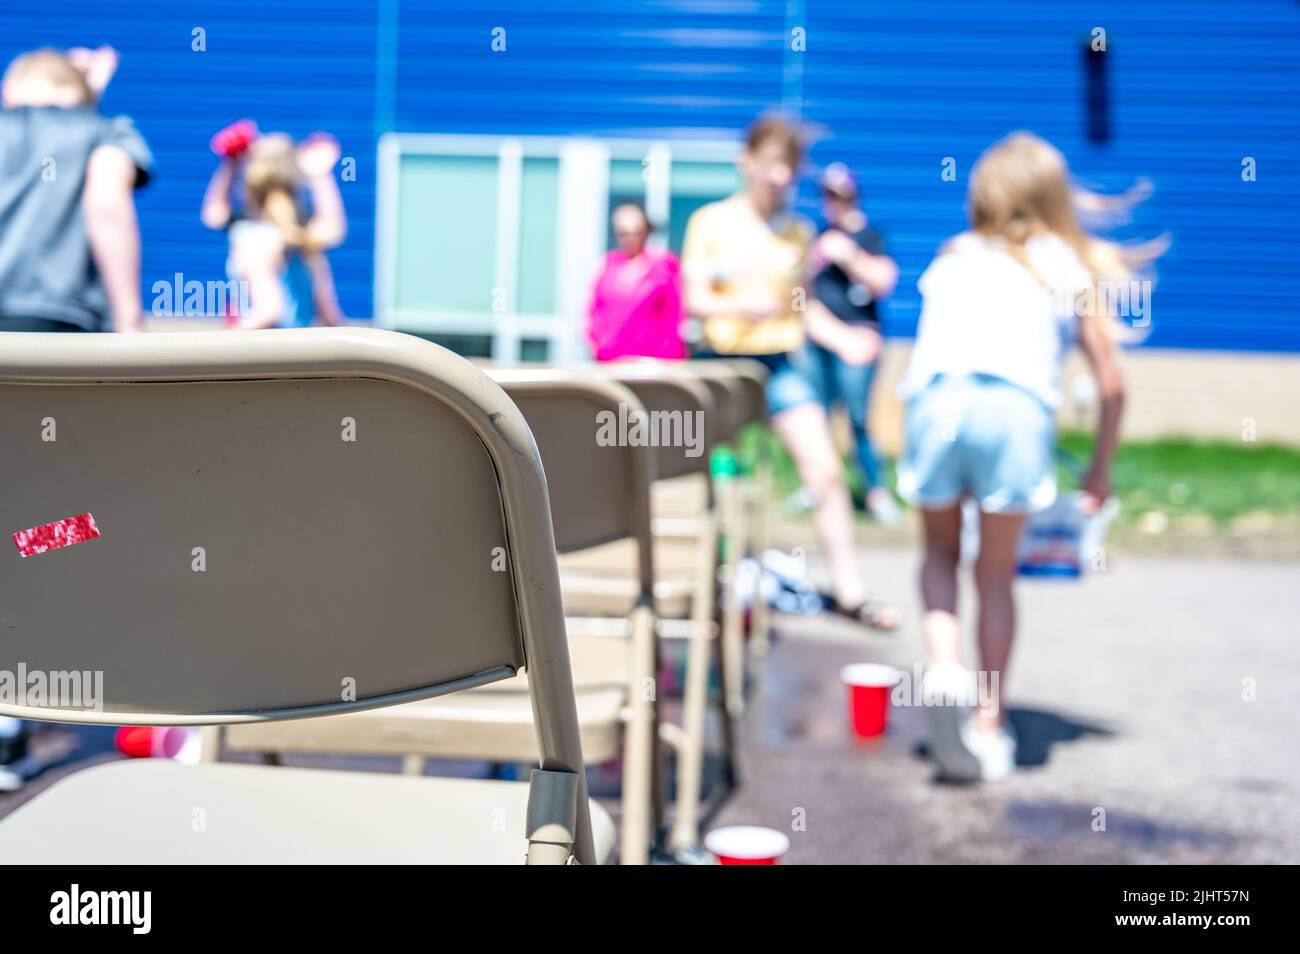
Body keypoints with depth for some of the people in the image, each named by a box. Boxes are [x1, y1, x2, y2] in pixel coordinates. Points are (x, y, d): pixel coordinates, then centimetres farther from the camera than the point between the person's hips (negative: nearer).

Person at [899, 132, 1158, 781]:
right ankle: (990, 724, 17)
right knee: (996, 574, 14)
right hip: (1017, 406, -1)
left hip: (935, 397, 1)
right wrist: (1100, 473, 31)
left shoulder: (951, 259, 27)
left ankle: (944, 667, -1)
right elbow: (1111, 386, 19)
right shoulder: (1069, 268, 21)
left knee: (940, 553, 22)